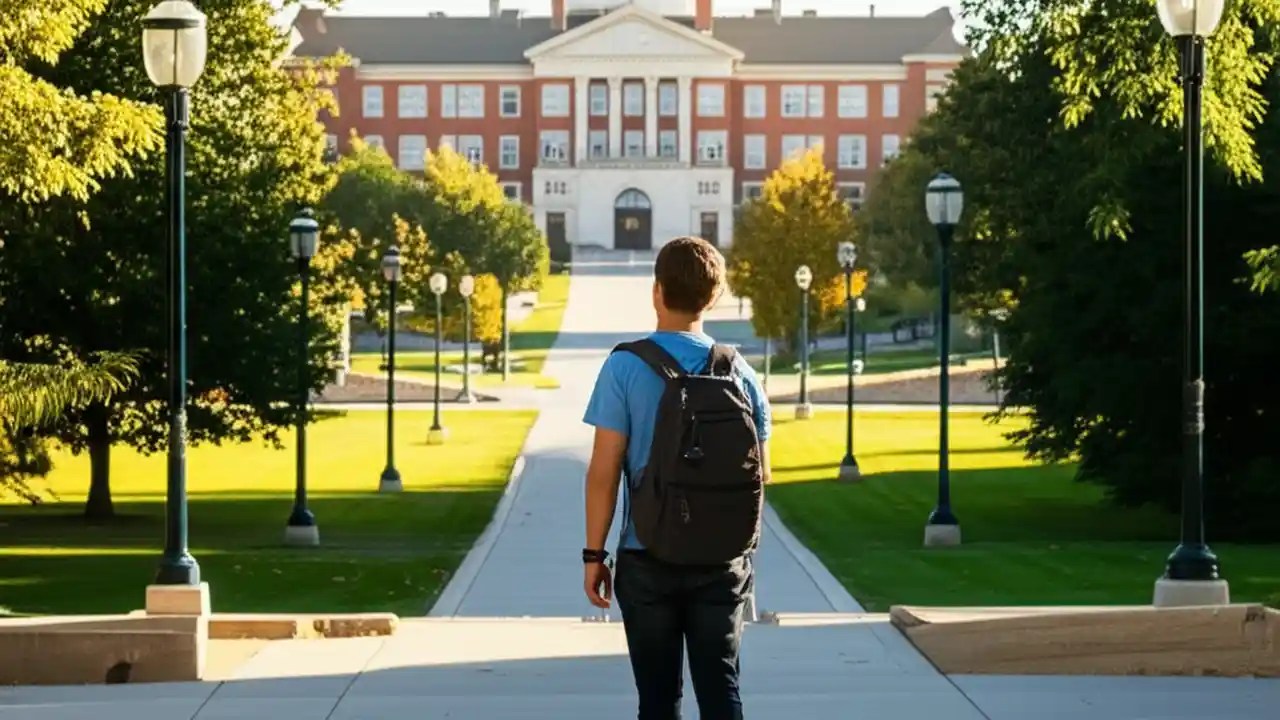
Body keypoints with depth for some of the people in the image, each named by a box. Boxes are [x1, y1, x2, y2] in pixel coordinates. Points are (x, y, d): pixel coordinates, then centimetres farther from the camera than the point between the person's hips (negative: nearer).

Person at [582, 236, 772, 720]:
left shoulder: (625, 367, -9)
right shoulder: (739, 372, 1)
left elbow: (604, 471, -10)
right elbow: (760, 473, 6)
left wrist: (594, 554, -1)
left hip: (649, 558, -2)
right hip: (722, 559, 2)